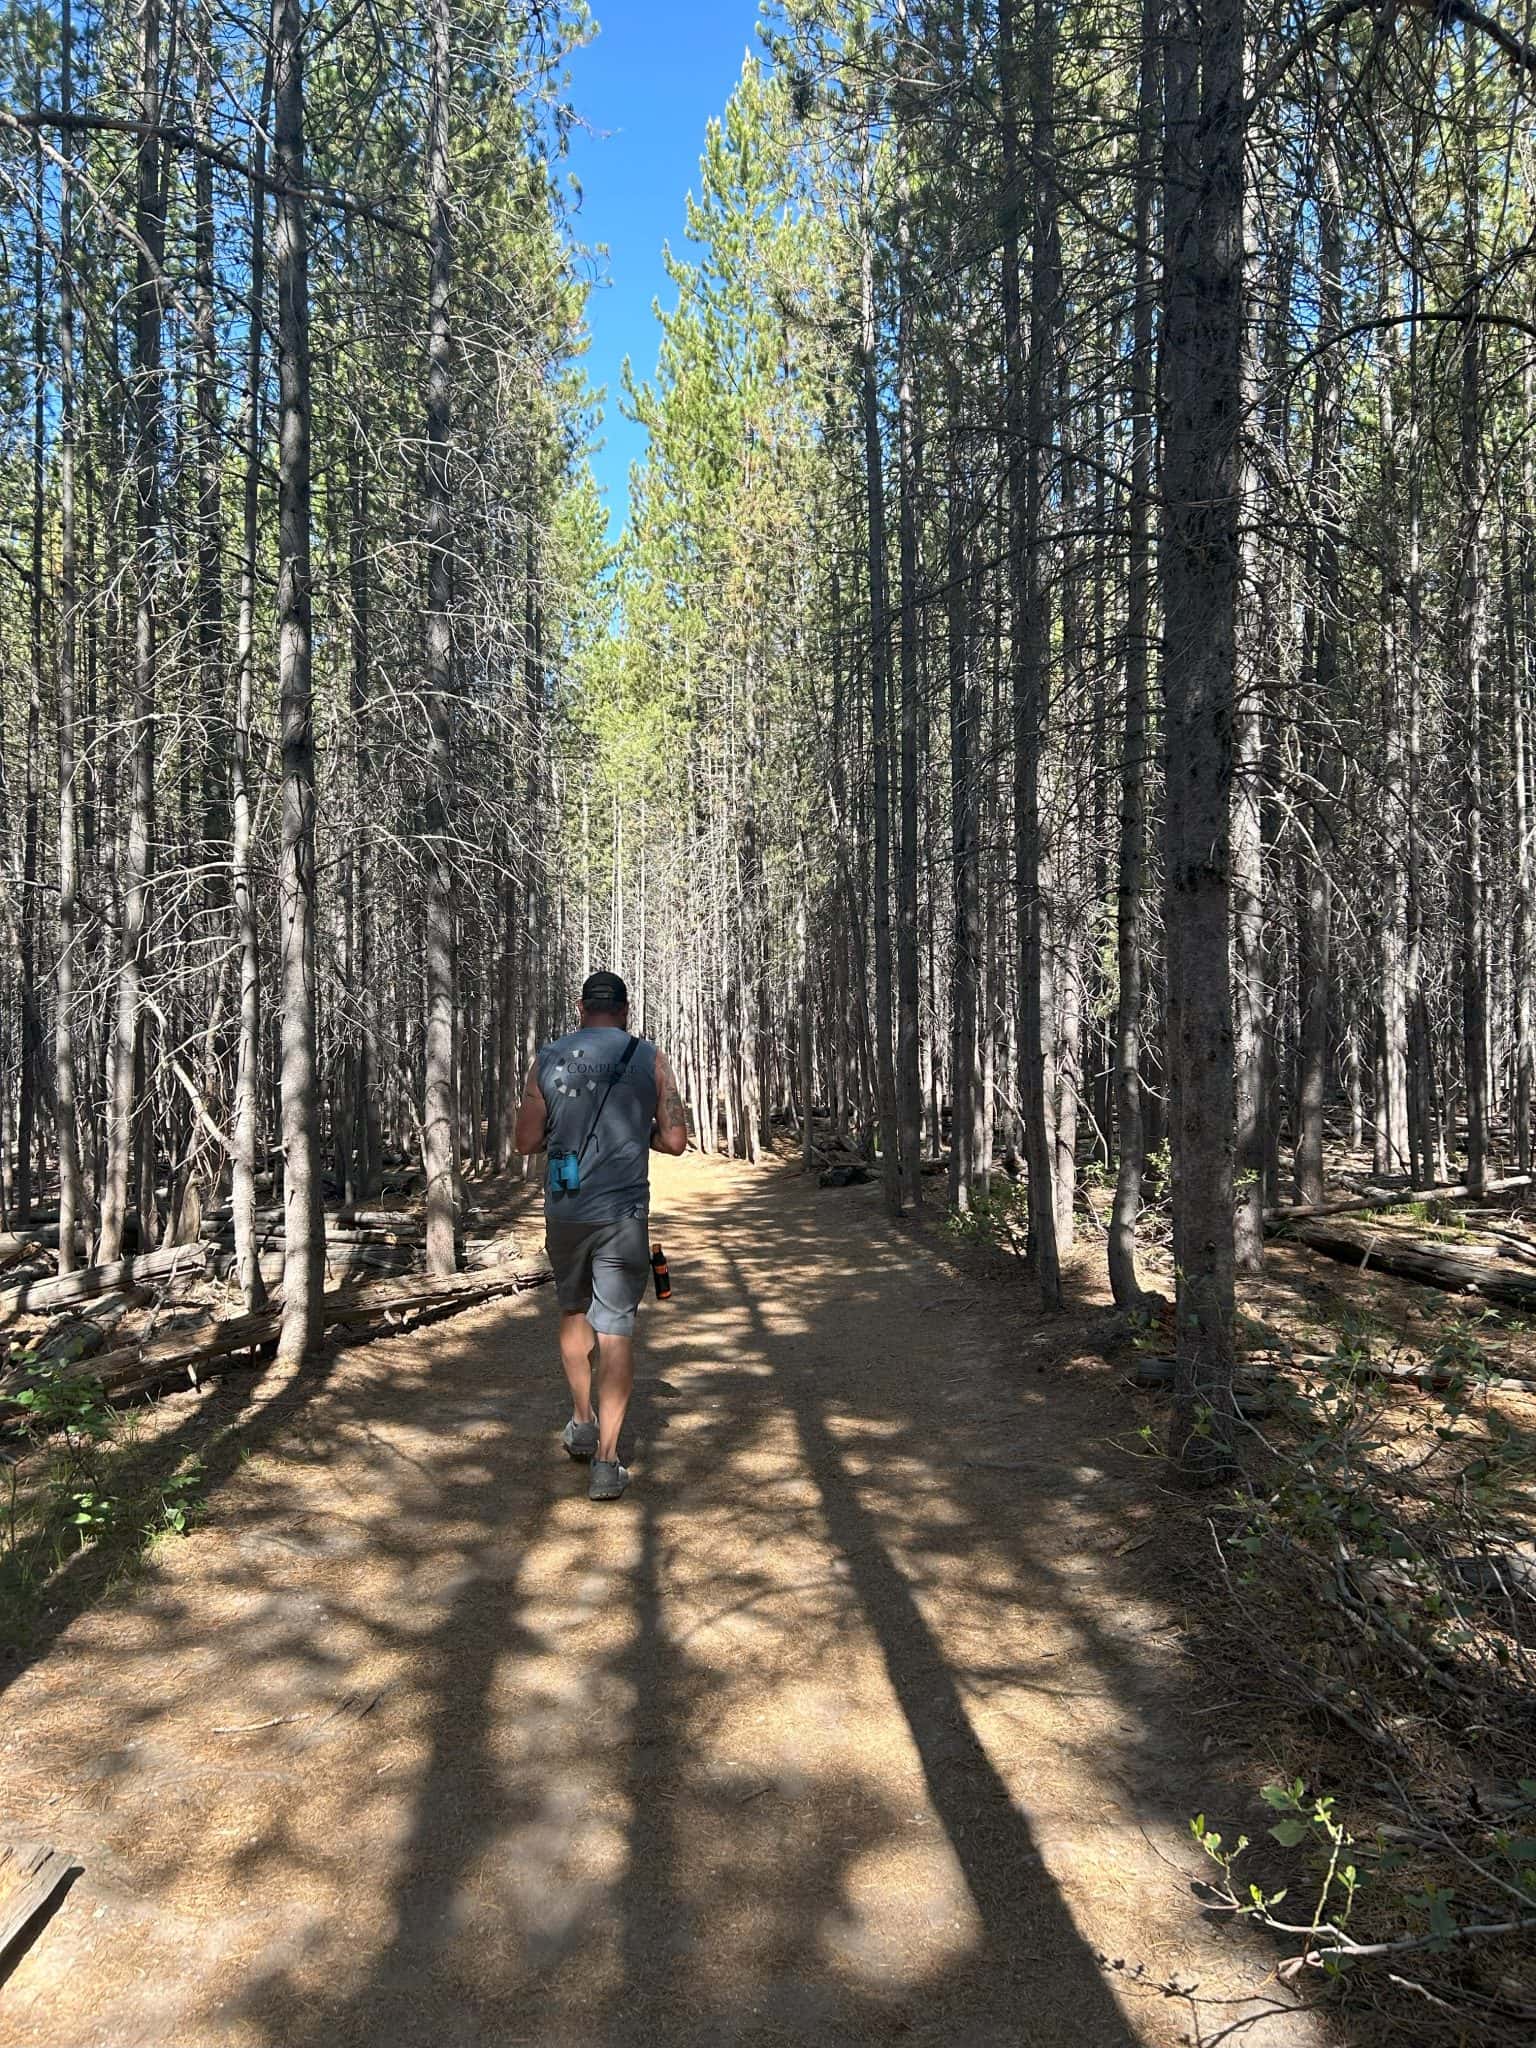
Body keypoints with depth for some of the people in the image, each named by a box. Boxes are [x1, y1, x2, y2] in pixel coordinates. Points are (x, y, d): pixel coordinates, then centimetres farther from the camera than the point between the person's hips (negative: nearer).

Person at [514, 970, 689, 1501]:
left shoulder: (548, 1060, 2)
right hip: (622, 1212, -2)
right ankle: (606, 1461, 1)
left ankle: (582, 1421, 32)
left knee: (574, 1309, 25)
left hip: (563, 1211, 2)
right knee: (615, 1327, 3)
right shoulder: (650, 1060, -1)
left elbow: (526, 1141, 3)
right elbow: (675, 1141, -2)